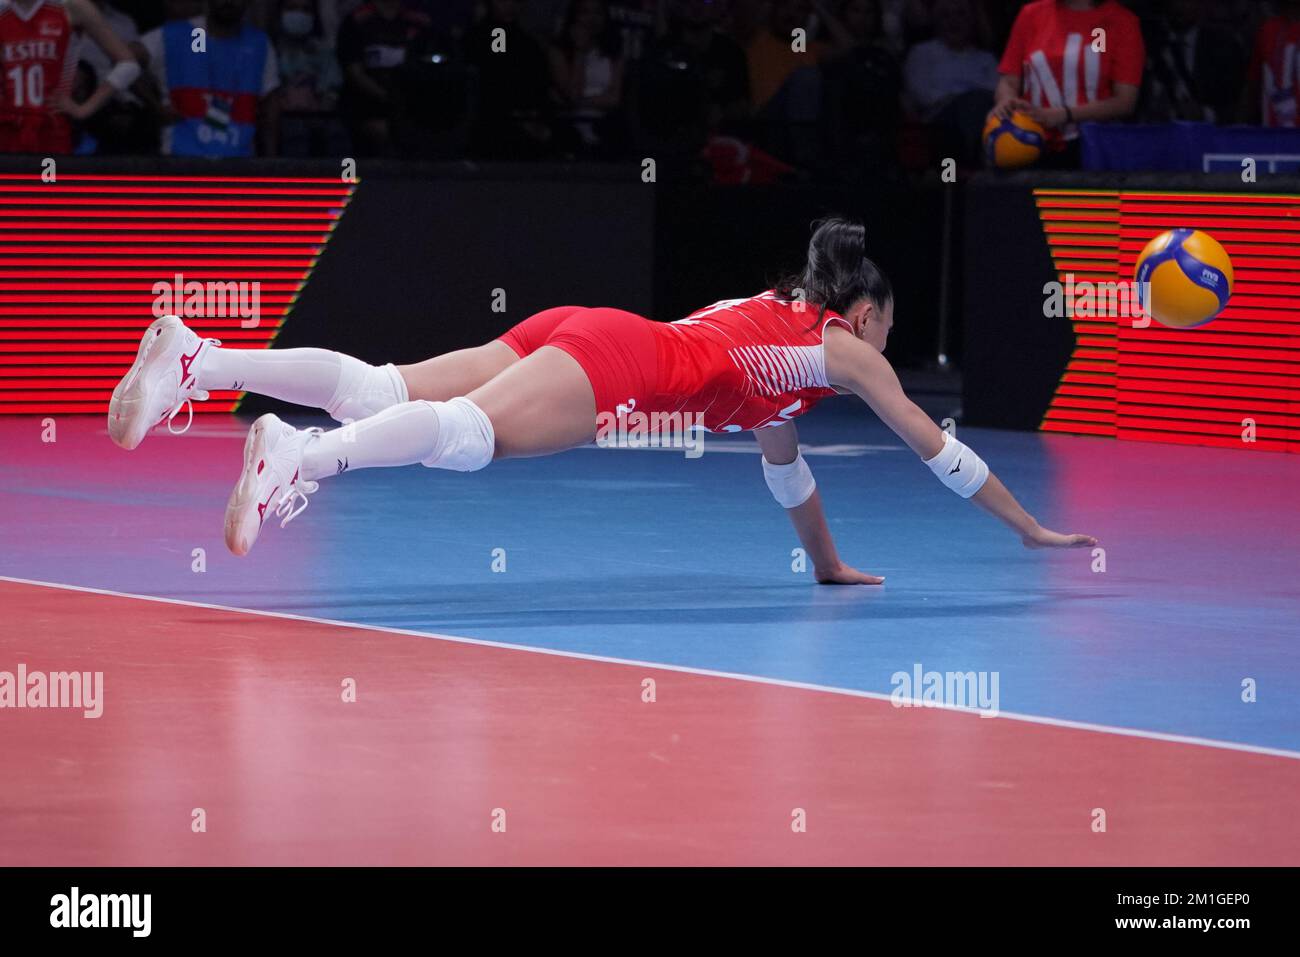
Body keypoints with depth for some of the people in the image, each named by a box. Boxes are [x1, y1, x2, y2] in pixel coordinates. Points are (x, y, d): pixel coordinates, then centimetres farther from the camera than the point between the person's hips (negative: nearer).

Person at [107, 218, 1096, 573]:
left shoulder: (775, 316, 37)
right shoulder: (845, 347, 17)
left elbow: (784, 462, 47)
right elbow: (935, 446, 23)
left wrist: (830, 563, 54)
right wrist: (1031, 528, 32)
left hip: (576, 335, 8)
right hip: (614, 362, -8)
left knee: (376, 392, -7)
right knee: (469, 433, -32)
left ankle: (196, 360, -23)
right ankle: (300, 457, -57)